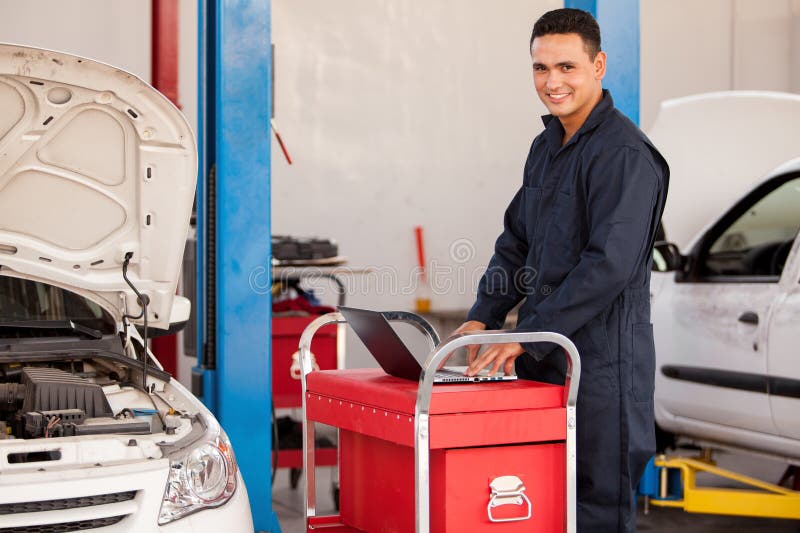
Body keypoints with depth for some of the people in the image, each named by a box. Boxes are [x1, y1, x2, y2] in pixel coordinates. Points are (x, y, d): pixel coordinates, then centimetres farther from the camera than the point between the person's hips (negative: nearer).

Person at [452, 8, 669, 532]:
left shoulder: (624, 153, -15)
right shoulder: (546, 146, 14)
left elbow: (609, 263, -23)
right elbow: (517, 240, 20)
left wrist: (528, 334, -21)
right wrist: (484, 316, 7)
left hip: (601, 364, -8)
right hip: (543, 358, 9)